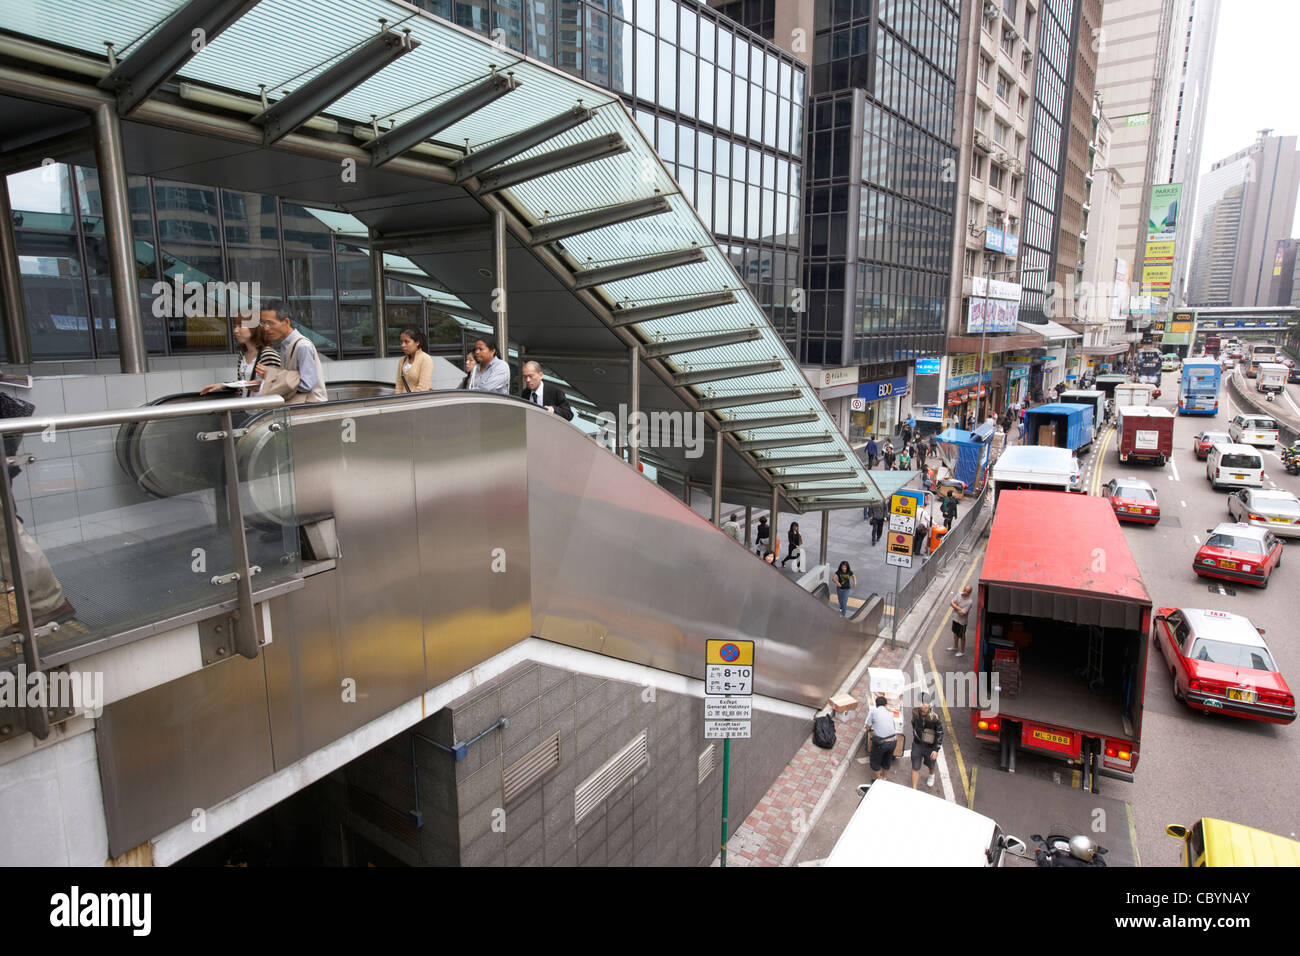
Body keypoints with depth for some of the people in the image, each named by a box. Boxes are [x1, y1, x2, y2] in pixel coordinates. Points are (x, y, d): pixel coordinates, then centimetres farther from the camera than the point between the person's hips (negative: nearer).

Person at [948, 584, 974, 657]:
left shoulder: (969, 602, -27)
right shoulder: (959, 595, -8)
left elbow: (962, 613, -28)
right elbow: (951, 603, -7)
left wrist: (955, 606, -16)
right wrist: (958, 608, -22)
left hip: (962, 621, -7)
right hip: (955, 618, 7)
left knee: (961, 637, 11)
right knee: (955, 633, 25)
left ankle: (961, 651, 31)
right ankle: (955, 647, 46)